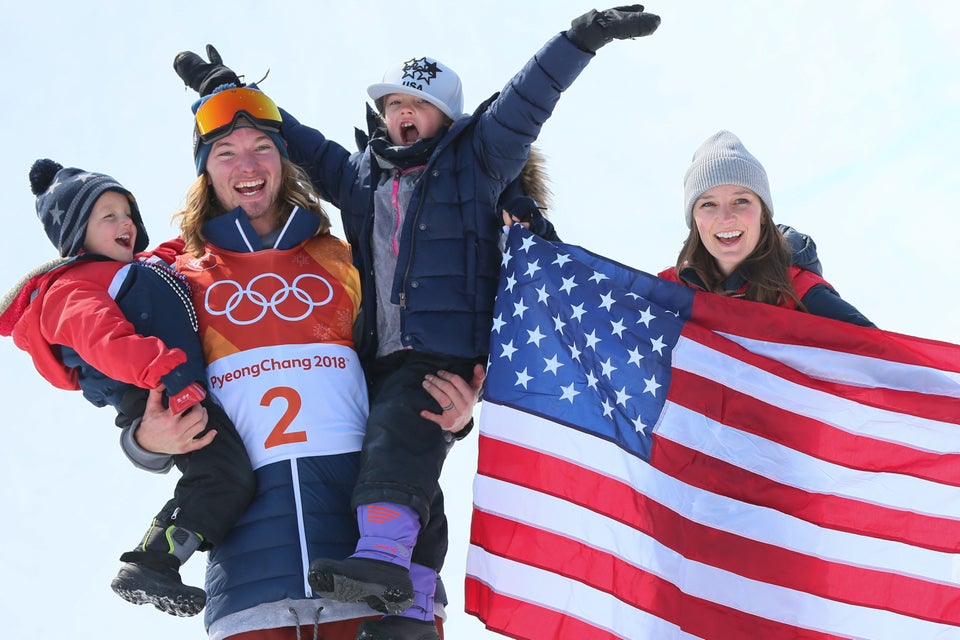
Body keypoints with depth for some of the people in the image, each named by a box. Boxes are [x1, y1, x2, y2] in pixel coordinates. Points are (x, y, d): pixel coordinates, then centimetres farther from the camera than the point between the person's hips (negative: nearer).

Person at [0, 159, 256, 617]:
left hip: (186, 386, 10)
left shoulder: (140, 268, 31)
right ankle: (148, 568, -21)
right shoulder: (74, 290, 0)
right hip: (150, 393, -10)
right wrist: (166, 373, -35)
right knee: (226, 473, -24)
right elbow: (106, 341, -20)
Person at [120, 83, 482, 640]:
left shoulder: (340, 260, 21)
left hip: (363, 510, 1)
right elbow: (150, 401, 17)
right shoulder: (178, 275, 18)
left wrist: (447, 421, 2)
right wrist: (148, 441, -6)